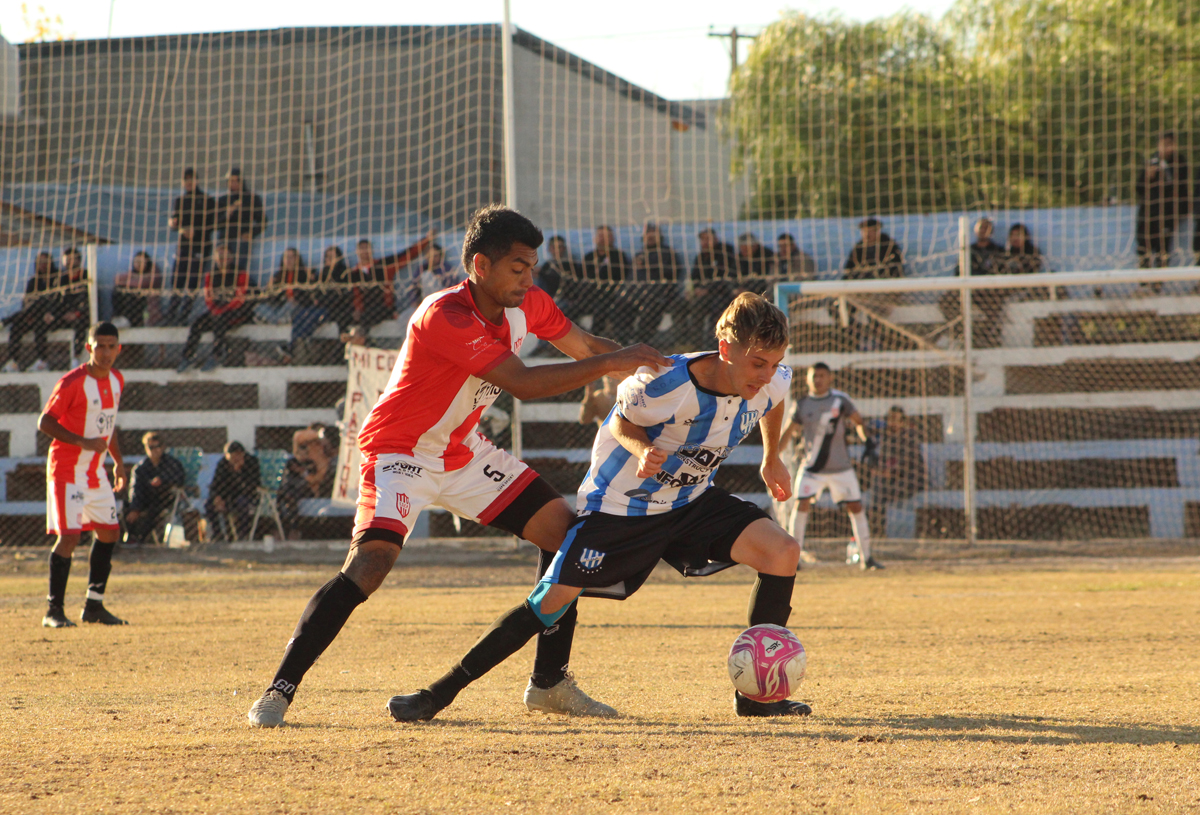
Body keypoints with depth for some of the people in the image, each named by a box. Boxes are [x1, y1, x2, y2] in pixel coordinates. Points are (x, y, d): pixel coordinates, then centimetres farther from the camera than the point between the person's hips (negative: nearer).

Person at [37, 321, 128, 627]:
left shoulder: (116, 380, 7)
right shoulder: (72, 383, -18)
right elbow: (45, 422, -18)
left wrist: (118, 460, 18)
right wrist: (84, 442, -26)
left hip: (96, 472, 8)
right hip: (67, 470, -8)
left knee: (108, 533, 11)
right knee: (69, 536, -14)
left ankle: (94, 605, 22)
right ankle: (54, 610, -9)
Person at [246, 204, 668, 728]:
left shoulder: (526, 305, -5)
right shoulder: (445, 316, -29)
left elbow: (582, 346, 12)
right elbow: (523, 383, -34)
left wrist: (650, 364, -3)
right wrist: (610, 364, -31)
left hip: (463, 453, 8)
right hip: (400, 452, -8)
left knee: (565, 530, 2)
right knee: (372, 558, -29)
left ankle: (549, 682, 13)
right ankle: (279, 691, -22)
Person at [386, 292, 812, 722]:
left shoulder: (771, 382, -17)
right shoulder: (661, 384, -31)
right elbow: (623, 422, -10)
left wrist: (771, 460, 20)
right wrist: (642, 451, -30)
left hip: (692, 501, 5)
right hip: (620, 505, -5)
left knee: (783, 551, -16)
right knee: (553, 599, -12)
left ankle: (754, 694, -7)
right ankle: (440, 693, -2)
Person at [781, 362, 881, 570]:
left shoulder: (840, 400, 0)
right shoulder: (802, 405, 2)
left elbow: (858, 421, 7)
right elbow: (788, 432, 9)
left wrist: (867, 440, -11)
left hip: (841, 467, 0)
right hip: (811, 467, 0)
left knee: (855, 507, 0)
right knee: (801, 503, -16)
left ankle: (866, 557, 10)